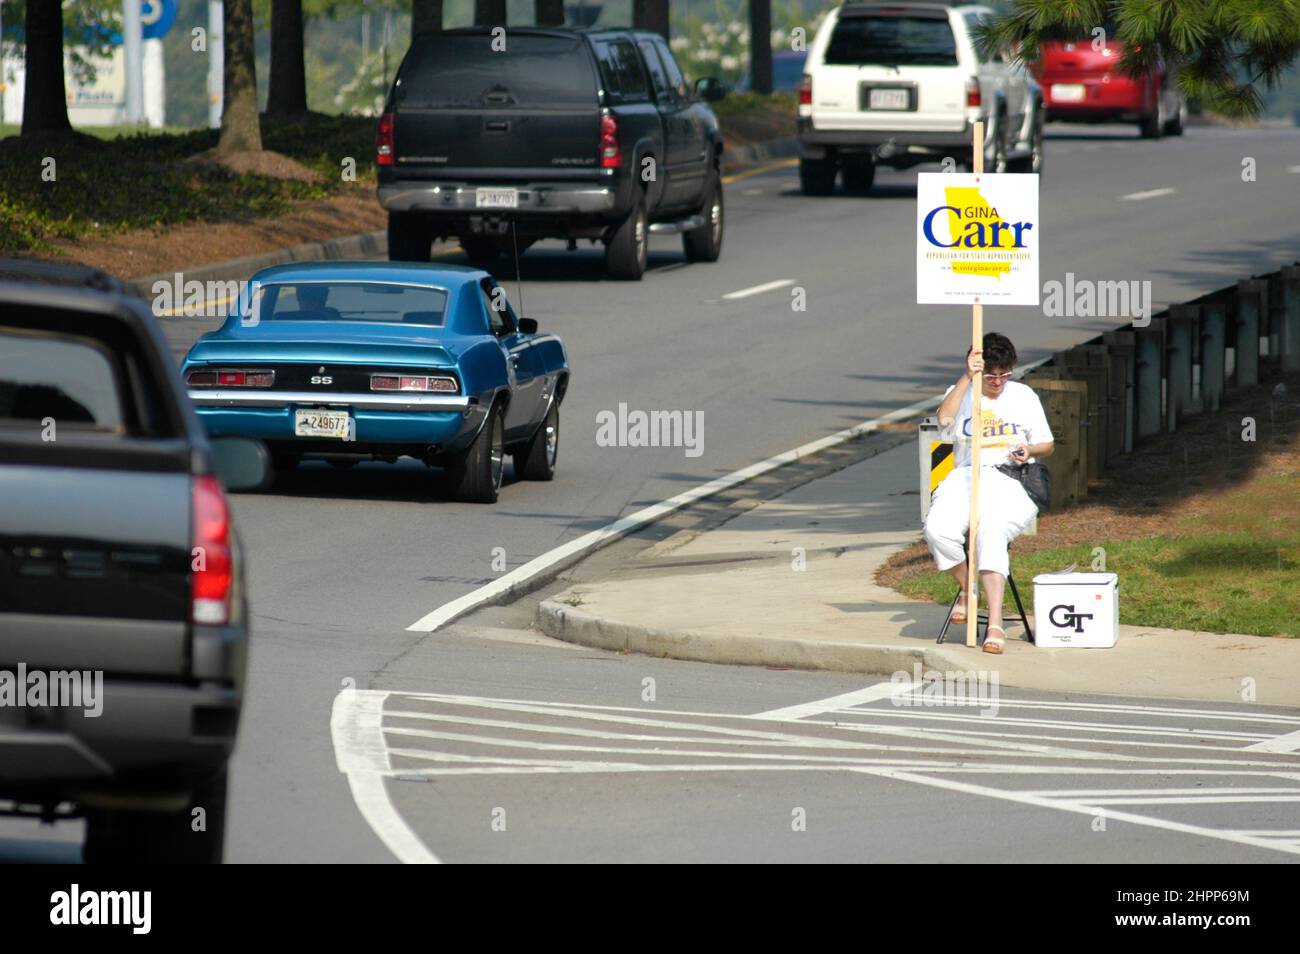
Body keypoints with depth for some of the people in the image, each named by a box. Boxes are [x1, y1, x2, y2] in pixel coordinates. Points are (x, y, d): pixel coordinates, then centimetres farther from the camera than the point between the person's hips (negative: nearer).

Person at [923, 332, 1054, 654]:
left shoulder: (1023, 396, 17)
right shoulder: (961, 394, 13)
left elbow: (1047, 445, 22)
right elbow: (945, 418, -12)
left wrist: (1029, 450, -2)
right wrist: (967, 378, -20)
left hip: (1012, 480, -1)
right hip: (966, 477, 1)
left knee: (991, 531, -34)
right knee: (938, 530, -29)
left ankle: (995, 623, -38)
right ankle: (966, 589, 0)